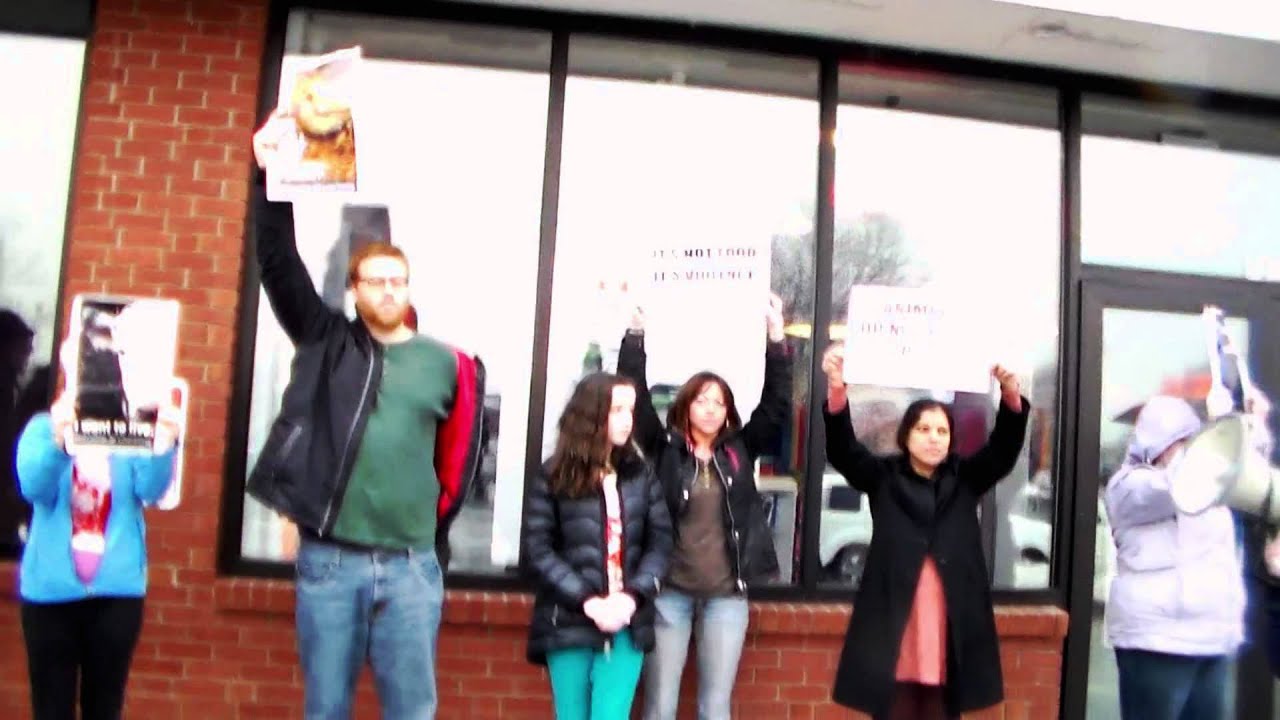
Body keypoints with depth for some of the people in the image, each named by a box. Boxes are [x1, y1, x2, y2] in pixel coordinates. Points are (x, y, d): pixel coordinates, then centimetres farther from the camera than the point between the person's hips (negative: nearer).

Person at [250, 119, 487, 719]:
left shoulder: (446, 364, 6)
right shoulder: (326, 342, 5)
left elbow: (460, 461, 12)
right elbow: (278, 264, -4)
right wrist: (270, 177, -15)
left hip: (412, 567, 1)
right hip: (328, 560, 0)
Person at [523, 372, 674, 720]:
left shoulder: (641, 474, 8)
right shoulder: (553, 476, 1)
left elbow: (661, 542, 4)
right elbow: (538, 551, -4)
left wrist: (632, 597, -11)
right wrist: (588, 602, -13)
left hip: (627, 623, 1)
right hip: (569, 622, -1)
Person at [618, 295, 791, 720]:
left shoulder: (740, 450, 6)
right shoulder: (664, 448, 2)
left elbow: (776, 405, 2)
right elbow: (637, 397, -6)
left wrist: (776, 338, -5)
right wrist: (636, 332, -13)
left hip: (726, 594, 2)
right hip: (670, 591, -1)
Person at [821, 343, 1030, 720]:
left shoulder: (965, 478, 10)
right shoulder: (883, 477, 5)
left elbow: (1005, 447, -1)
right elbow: (842, 449, -7)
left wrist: (1011, 393, -21)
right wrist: (837, 388, -24)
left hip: (951, 628, 2)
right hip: (894, 625, -2)